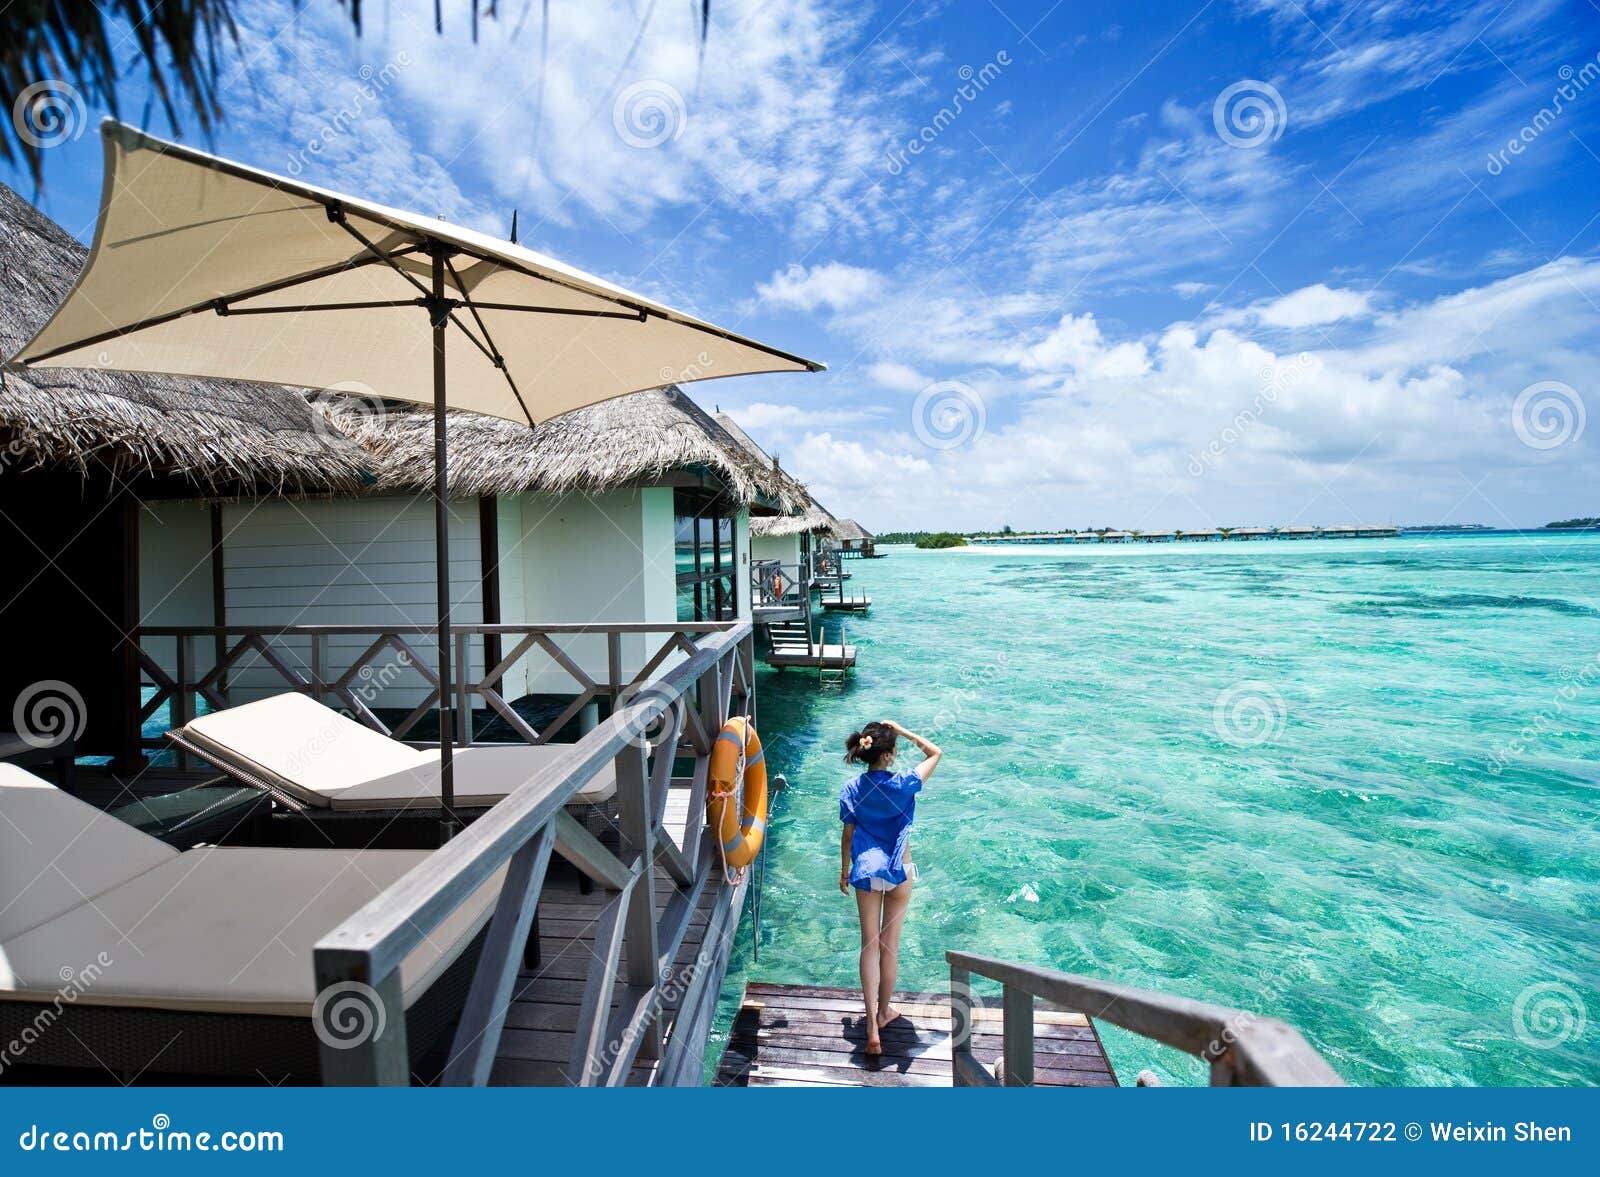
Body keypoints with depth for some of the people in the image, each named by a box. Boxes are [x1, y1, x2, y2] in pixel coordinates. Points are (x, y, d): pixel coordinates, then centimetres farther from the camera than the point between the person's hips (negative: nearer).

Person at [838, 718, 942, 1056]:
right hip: (898, 873, -2)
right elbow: (935, 753, -3)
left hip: (864, 871, 2)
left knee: (869, 945, 9)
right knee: (890, 945, 15)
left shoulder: (851, 789, -10)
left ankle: (872, 1027, 7)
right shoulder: (903, 784, -17)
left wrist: (844, 870, 14)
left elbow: (848, 836, -1)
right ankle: (883, 1012, 32)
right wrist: (900, 730, -6)